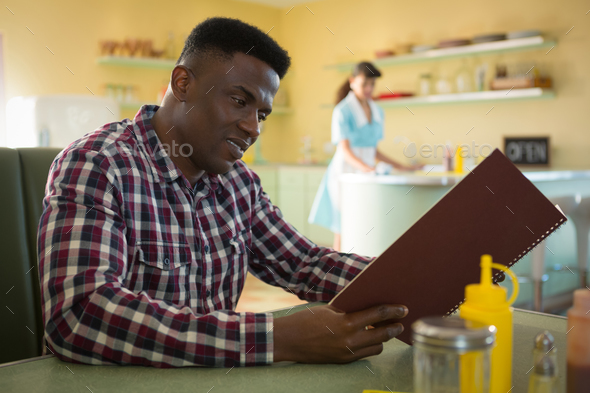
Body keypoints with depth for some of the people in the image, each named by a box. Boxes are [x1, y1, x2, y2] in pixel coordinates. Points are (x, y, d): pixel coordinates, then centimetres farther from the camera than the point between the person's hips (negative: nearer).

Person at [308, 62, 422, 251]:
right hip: (346, 171, -6)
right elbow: (345, 150, -16)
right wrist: (366, 168, -33)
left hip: (368, 171, 6)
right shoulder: (343, 111, -7)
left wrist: (402, 167, 13)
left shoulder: (377, 111, 14)